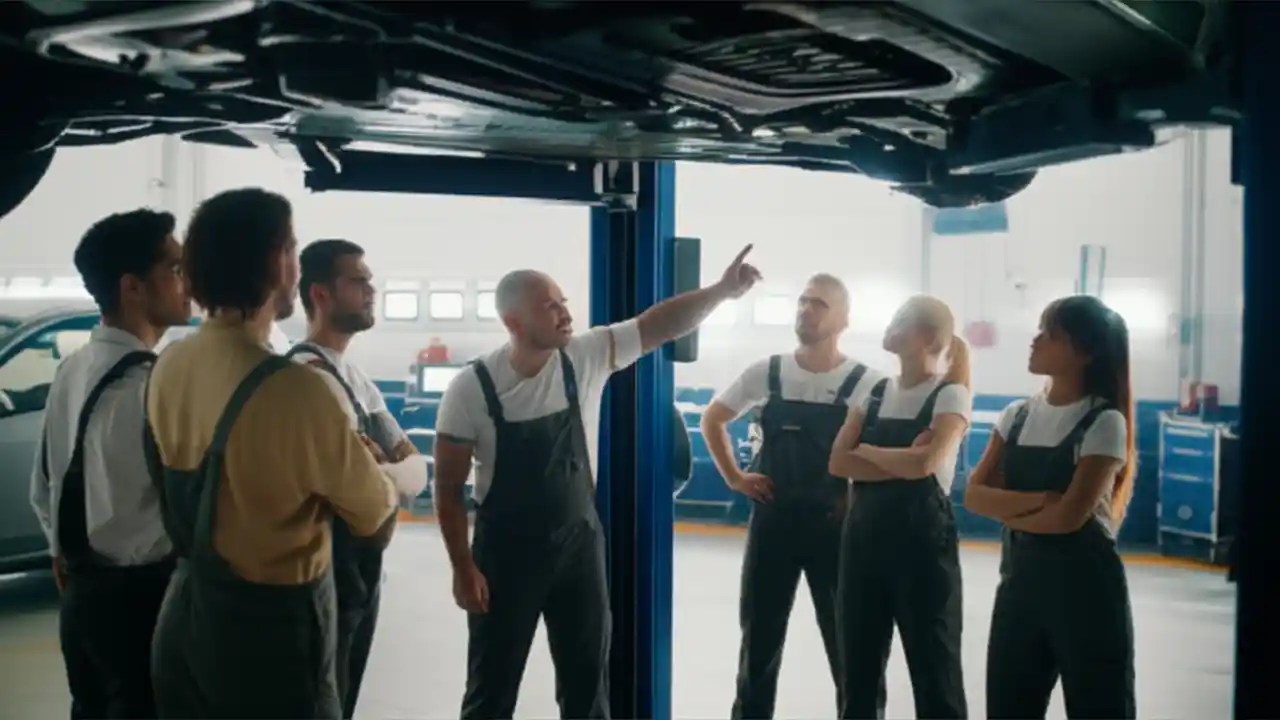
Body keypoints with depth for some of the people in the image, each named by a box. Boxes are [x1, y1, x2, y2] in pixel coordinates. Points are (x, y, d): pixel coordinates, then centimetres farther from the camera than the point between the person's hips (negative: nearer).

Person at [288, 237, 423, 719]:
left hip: (360, 568, 9)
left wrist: (383, 469, -15)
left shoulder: (353, 374, 11)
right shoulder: (309, 374, -20)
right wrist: (393, 469, -8)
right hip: (324, 574, -9)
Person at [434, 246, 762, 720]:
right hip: (506, 551, -3)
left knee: (587, 680, 14)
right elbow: (448, 487, -10)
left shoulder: (587, 358, -8)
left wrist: (721, 291, -24)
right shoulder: (473, 387, -16)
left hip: (579, 543, 3)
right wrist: (463, 567, -11)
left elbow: (659, 325, -9)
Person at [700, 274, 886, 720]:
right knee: (759, 631, 12)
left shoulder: (866, 384, -8)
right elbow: (712, 419, 13)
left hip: (834, 525, -2)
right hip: (772, 520, 2)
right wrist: (733, 477, 6)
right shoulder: (766, 373, 0)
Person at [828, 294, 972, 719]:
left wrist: (868, 451, -5)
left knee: (935, 669, 1)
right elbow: (838, 462, 0)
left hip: (923, 537, -6)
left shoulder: (949, 393, -5)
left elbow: (925, 463, -21)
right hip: (864, 533, 6)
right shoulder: (875, 392, 11)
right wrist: (901, 463, -13)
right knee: (858, 664, 13)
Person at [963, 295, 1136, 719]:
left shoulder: (1104, 422, -10)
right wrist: (1036, 500, -14)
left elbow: (1069, 516, -18)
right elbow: (975, 495, 1)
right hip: (1020, 579, 6)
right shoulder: (1017, 415, 8)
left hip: (1084, 584, -6)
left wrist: (1007, 509, -4)